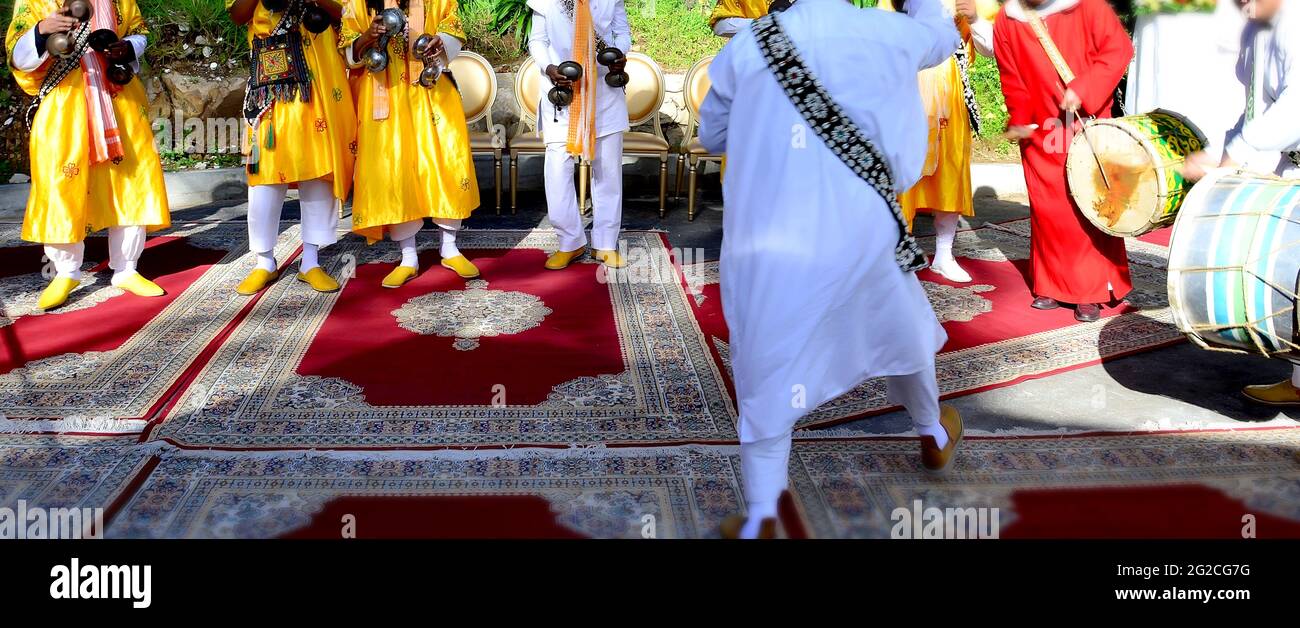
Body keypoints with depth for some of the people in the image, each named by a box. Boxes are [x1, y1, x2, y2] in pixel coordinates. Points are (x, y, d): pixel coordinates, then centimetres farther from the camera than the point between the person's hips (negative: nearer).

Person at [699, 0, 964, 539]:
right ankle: (934, 437, 51)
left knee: (769, 377, 9)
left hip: (764, 243, -1)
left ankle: (760, 519, 8)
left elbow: (712, 134, 14)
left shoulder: (746, 45, 0)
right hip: (859, 235, 1)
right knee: (903, 332, 27)